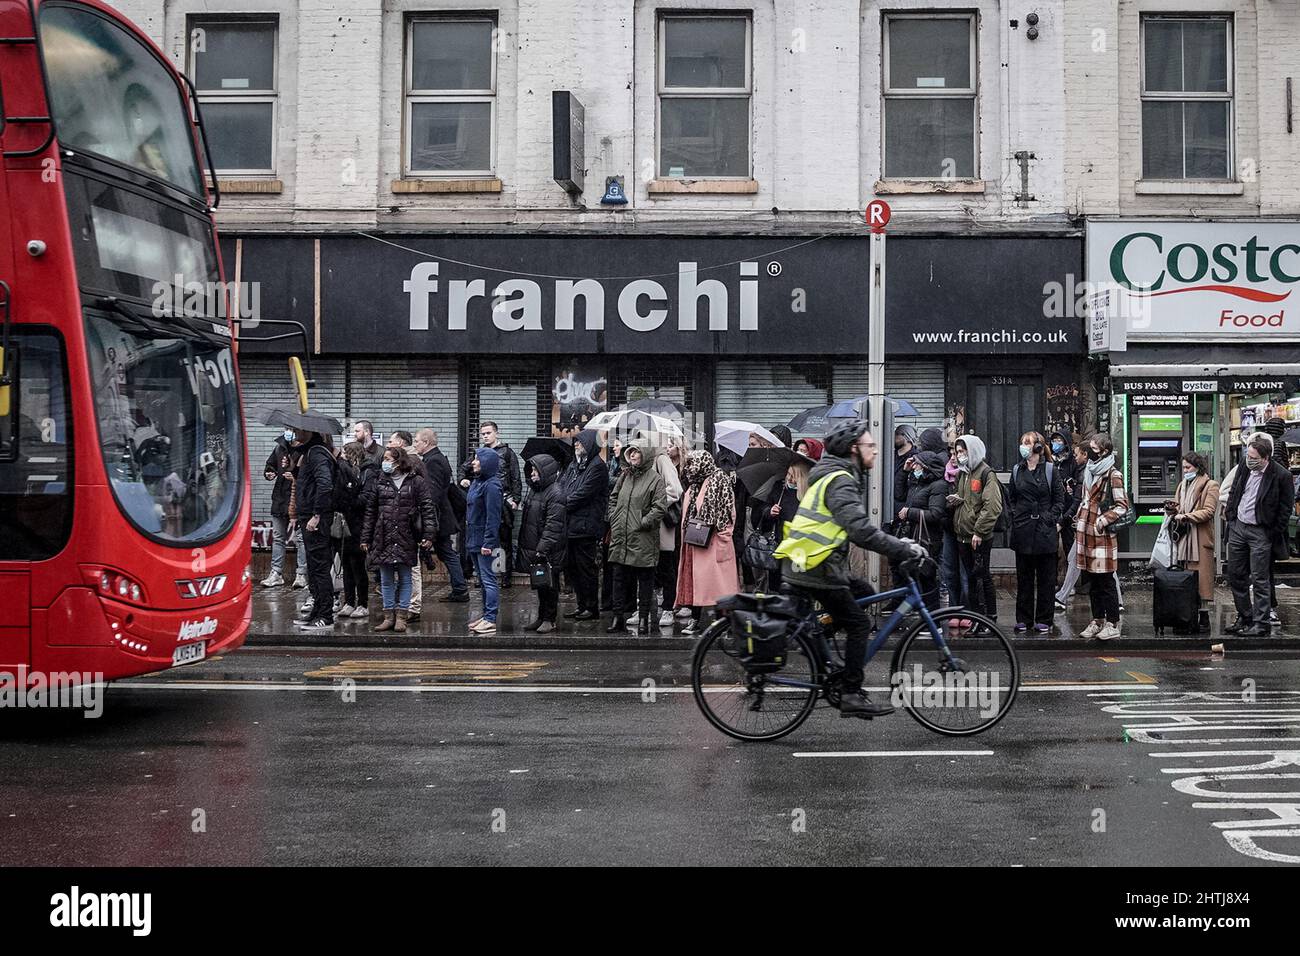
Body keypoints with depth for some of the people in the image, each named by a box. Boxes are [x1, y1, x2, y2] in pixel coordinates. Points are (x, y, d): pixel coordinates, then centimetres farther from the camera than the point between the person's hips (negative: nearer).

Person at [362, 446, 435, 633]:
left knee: (405, 578, 4)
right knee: (386, 579, 7)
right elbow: (370, 511, 10)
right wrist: (365, 538, 7)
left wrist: (428, 534, -11)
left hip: (406, 539, -3)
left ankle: (401, 616, 11)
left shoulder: (415, 482, -1)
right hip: (383, 538, 3)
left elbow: (427, 508, -3)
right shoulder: (380, 483, 9)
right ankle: (389, 616, 14)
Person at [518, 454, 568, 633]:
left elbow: (553, 525, -21)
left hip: (549, 551, -9)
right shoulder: (535, 491, 16)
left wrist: (543, 548, -24)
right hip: (534, 549, 9)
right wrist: (524, 544, 19)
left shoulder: (556, 493, -14)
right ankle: (541, 617, 22)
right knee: (539, 584, 14)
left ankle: (549, 620, 6)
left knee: (549, 584, -1)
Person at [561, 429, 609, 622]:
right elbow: (561, 486, 15)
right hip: (570, 524, 9)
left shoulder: (597, 466, -9)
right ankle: (582, 606, 21)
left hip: (585, 526, -9)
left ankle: (592, 608, 5)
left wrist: (563, 504, -10)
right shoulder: (573, 465, 19)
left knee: (586, 568, -3)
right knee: (571, 567, 12)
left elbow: (583, 493, -15)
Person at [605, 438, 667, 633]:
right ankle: (618, 616, 15)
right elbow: (613, 498, 24)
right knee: (619, 578, 8)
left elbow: (660, 507, -13)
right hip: (620, 537, 6)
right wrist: (613, 518, 11)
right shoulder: (625, 476, 13)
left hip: (643, 539, -6)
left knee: (645, 580, 3)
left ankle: (644, 617, 10)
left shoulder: (655, 478, -6)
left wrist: (642, 523, -14)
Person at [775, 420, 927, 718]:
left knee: (864, 592, 20)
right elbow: (861, 531, -26)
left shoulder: (841, 478, 19)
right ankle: (851, 695, -2)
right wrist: (905, 550, -22)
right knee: (860, 626, -3)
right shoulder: (840, 481, -15)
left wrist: (899, 546, 16)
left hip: (805, 565, 10)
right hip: (816, 569, -10)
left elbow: (861, 528, 24)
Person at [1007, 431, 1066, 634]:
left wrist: (1051, 518, -8)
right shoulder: (1017, 470, 9)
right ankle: (1023, 619, 14)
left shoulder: (1050, 469, -2)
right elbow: (1011, 497, 18)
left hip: (1045, 531, -3)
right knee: (1023, 577, 7)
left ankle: (1044, 620, 9)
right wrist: (1015, 515, 5)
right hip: (1023, 531, 3)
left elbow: (1060, 499, 0)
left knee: (1046, 578, 3)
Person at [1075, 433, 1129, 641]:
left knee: (1106, 581, -4)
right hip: (1086, 533, 8)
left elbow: (1122, 506, -12)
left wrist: (1103, 520, -17)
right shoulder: (1089, 471, 16)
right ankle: (1097, 621, 20)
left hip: (1103, 535, -8)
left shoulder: (1113, 475, -9)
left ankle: (1112, 624, 2)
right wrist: (1079, 519, 15)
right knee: (1092, 580, 12)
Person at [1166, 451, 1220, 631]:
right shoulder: (1182, 485, 21)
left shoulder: (1210, 486, -1)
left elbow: (1209, 512, -10)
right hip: (1183, 536, 6)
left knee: (1201, 576, -6)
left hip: (1200, 538, -6)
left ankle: (1204, 616, -4)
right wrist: (1173, 509, 1)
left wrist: (1186, 516, -17)